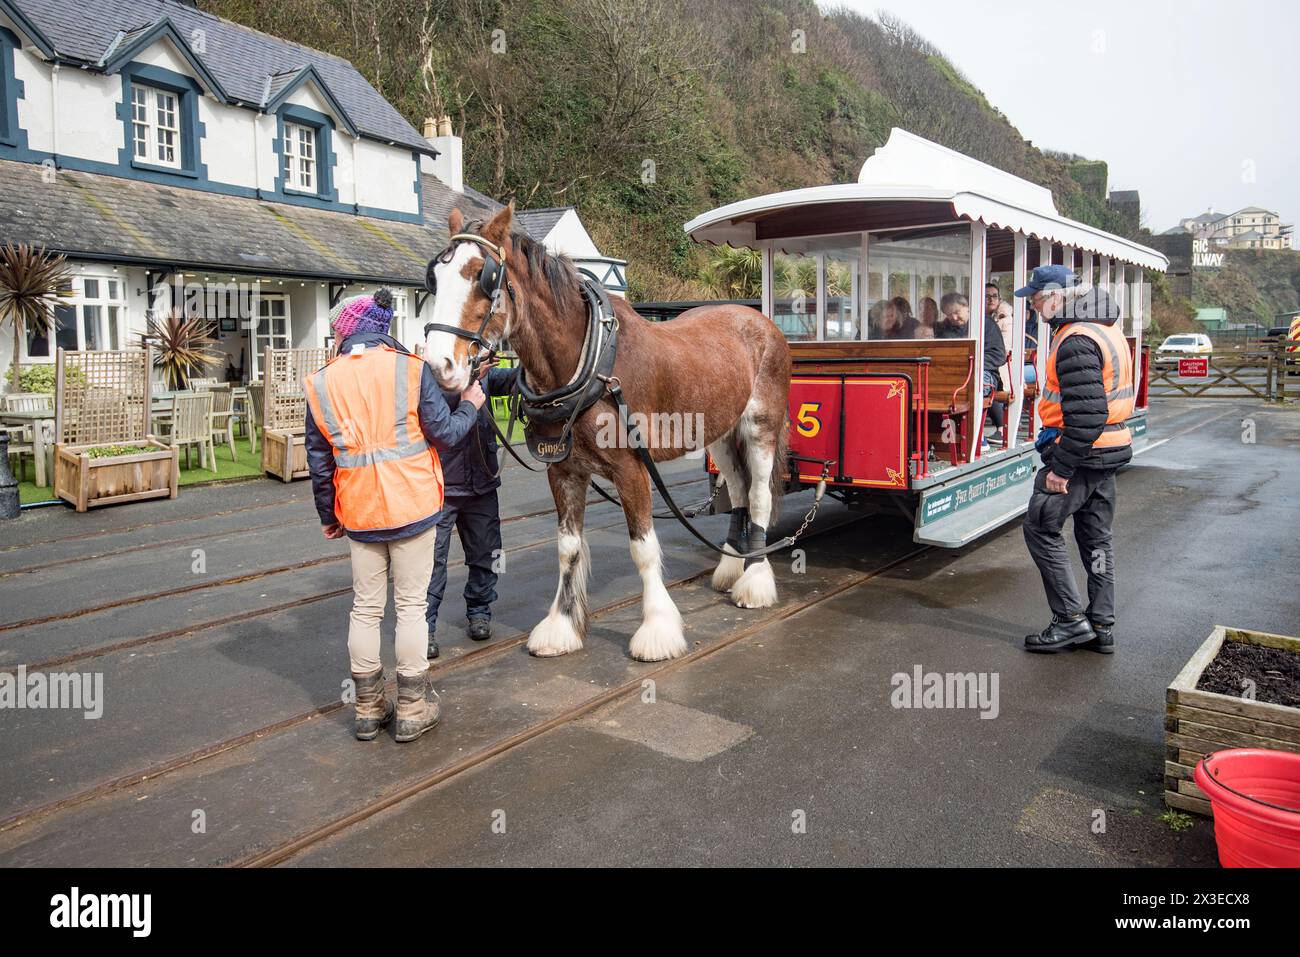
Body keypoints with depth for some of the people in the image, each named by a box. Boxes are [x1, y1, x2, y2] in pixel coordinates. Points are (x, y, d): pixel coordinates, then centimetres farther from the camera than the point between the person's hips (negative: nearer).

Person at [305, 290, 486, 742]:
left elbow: (319, 461, 4)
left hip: (359, 514, 2)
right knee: (411, 606, 7)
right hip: (413, 508, -2)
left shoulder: (321, 383, 0)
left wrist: (327, 515, 17)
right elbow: (445, 434, -8)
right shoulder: (410, 369, -8)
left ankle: (368, 710, 22)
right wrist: (470, 405, 12)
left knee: (366, 609, 13)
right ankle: (411, 711, 14)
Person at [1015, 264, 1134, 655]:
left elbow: (1086, 415, -27)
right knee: (1096, 537, 14)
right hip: (1108, 452, 10)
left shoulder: (1076, 342, -20)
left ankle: (1071, 618, 3)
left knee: (1041, 528, 0)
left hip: (1080, 453, -10)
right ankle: (1101, 627, 22)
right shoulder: (1108, 330, 13)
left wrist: (1061, 468, -23)